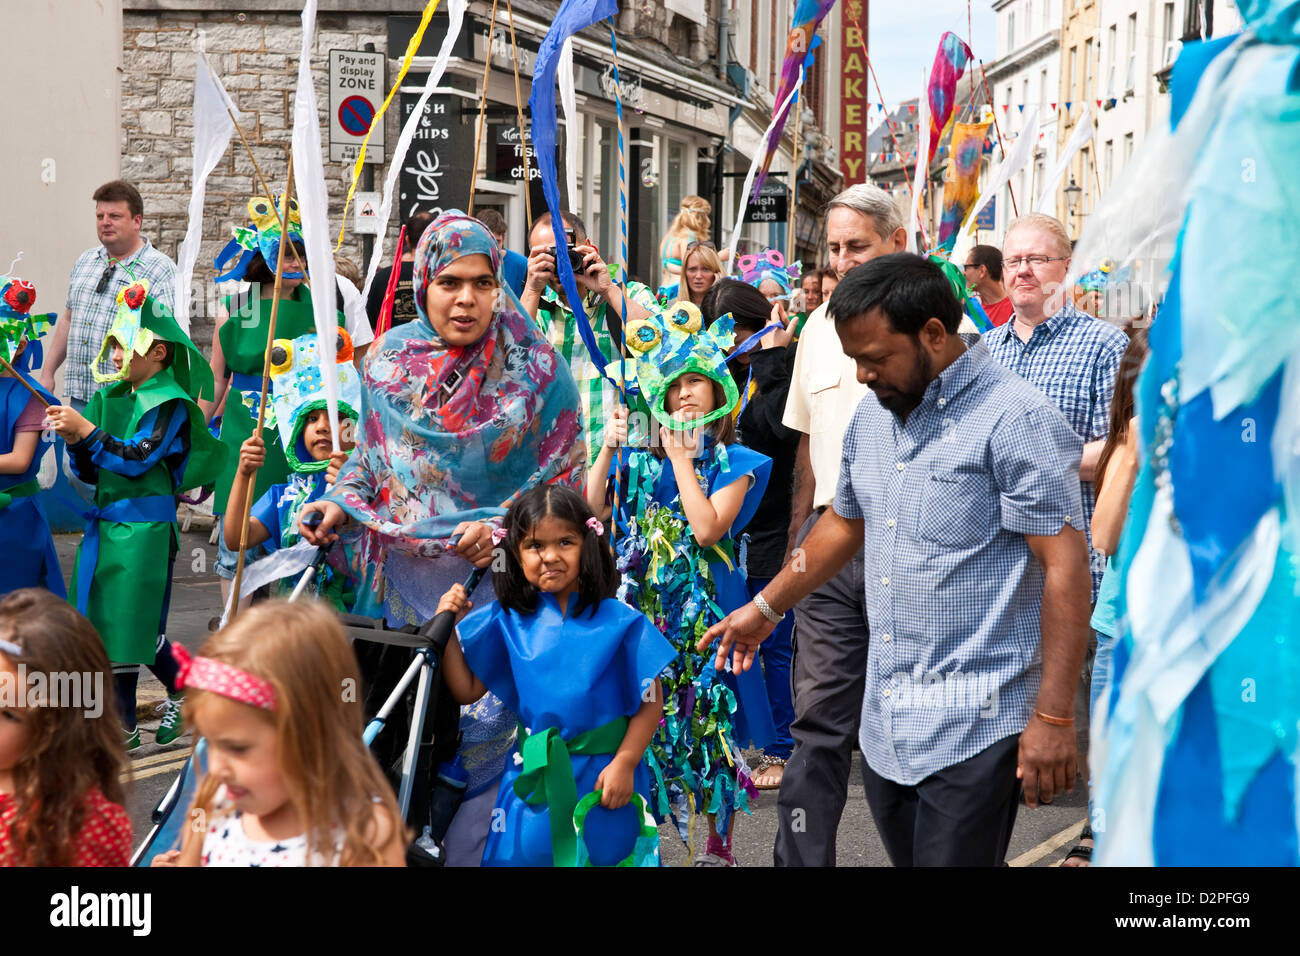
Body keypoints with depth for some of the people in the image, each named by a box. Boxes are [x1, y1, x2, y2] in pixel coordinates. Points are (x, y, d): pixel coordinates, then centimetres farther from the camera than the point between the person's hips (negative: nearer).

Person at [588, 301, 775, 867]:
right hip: (645, 605, 4)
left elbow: (708, 528, -16)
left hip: (705, 604, -3)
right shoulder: (643, 458, 10)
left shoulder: (734, 461, -3)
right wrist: (608, 449, -3)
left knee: (709, 717, 0)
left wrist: (682, 458, -11)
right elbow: (593, 507, 7)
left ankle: (718, 845, 11)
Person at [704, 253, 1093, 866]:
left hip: (973, 726, -7)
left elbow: (1065, 568, -16)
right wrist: (765, 608, 30)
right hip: (884, 723, 7)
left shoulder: (1014, 420, -13)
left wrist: (1053, 718, -19)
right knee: (907, 858, 13)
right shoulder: (872, 415, 12)